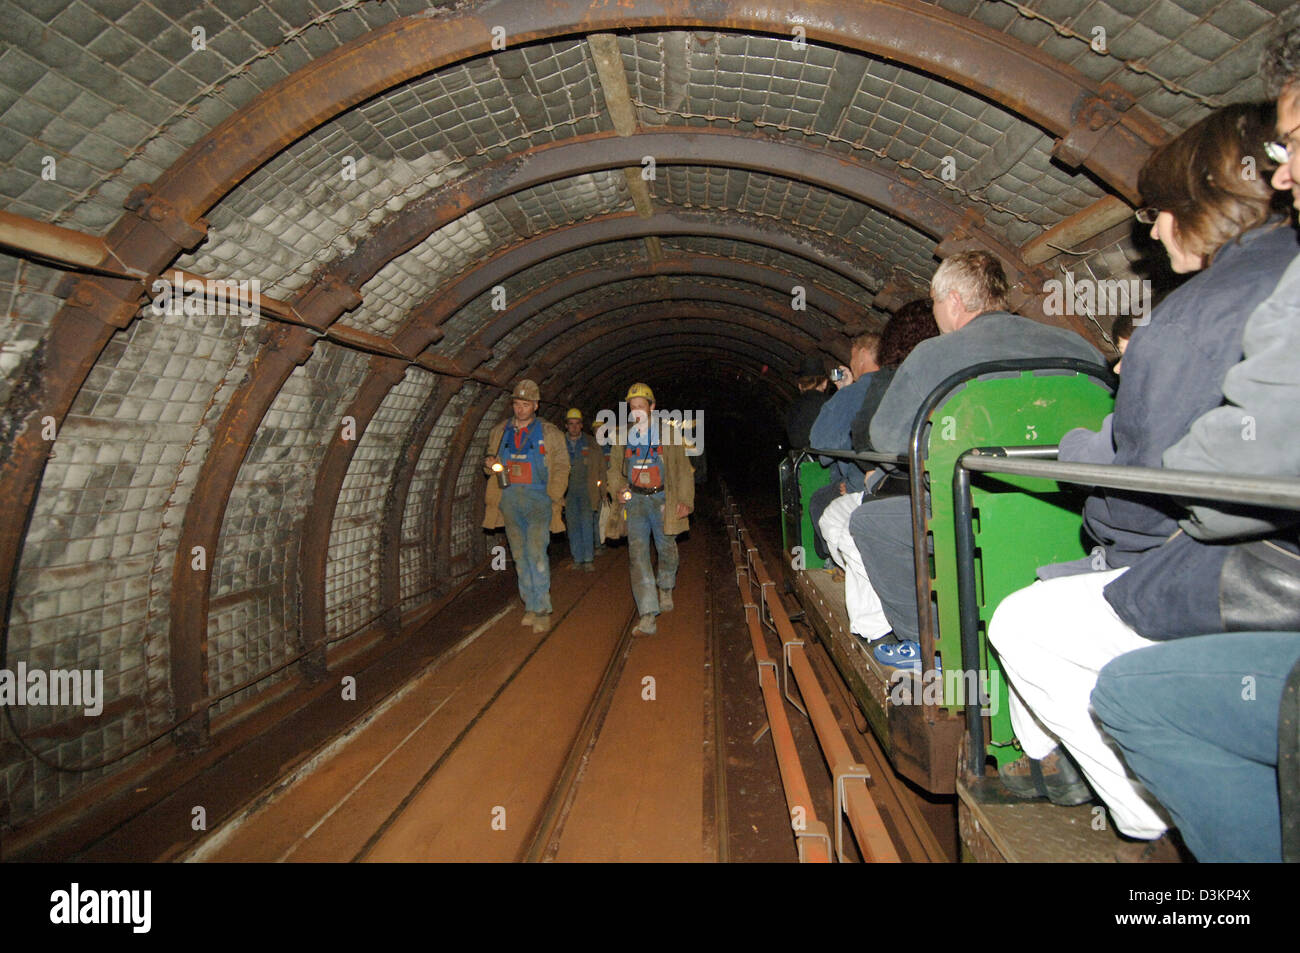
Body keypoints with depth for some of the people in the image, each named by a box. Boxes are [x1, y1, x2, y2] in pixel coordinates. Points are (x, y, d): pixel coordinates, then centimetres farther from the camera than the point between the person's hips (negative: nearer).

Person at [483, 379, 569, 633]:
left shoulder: (549, 433, 4)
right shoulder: (499, 432, 14)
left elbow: (561, 467, 2)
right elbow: (492, 466, 22)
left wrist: (553, 498, -10)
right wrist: (489, 464, -2)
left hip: (538, 498, -4)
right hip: (509, 499, 4)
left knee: (536, 552, -12)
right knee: (520, 554, 7)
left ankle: (541, 610, -6)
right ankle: (530, 606, 16)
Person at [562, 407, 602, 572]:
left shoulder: (590, 443, 7)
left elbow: (601, 465, 11)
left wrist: (601, 484, 4)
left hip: (587, 489, -2)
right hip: (568, 489, 2)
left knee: (587, 522, -12)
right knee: (573, 524, 3)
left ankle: (588, 559, -10)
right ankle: (578, 559, 12)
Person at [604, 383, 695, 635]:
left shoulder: (669, 433, -1)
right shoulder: (622, 436, 6)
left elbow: (683, 468, 0)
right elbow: (614, 469, 14)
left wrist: (685, 500, -7)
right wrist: (617, 491, -5)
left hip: (662, 499, -1)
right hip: (635, 500, 1)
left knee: (666, 548, 11)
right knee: (638, 551, -11)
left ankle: (665, 589, 44)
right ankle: (647, 615, -13)